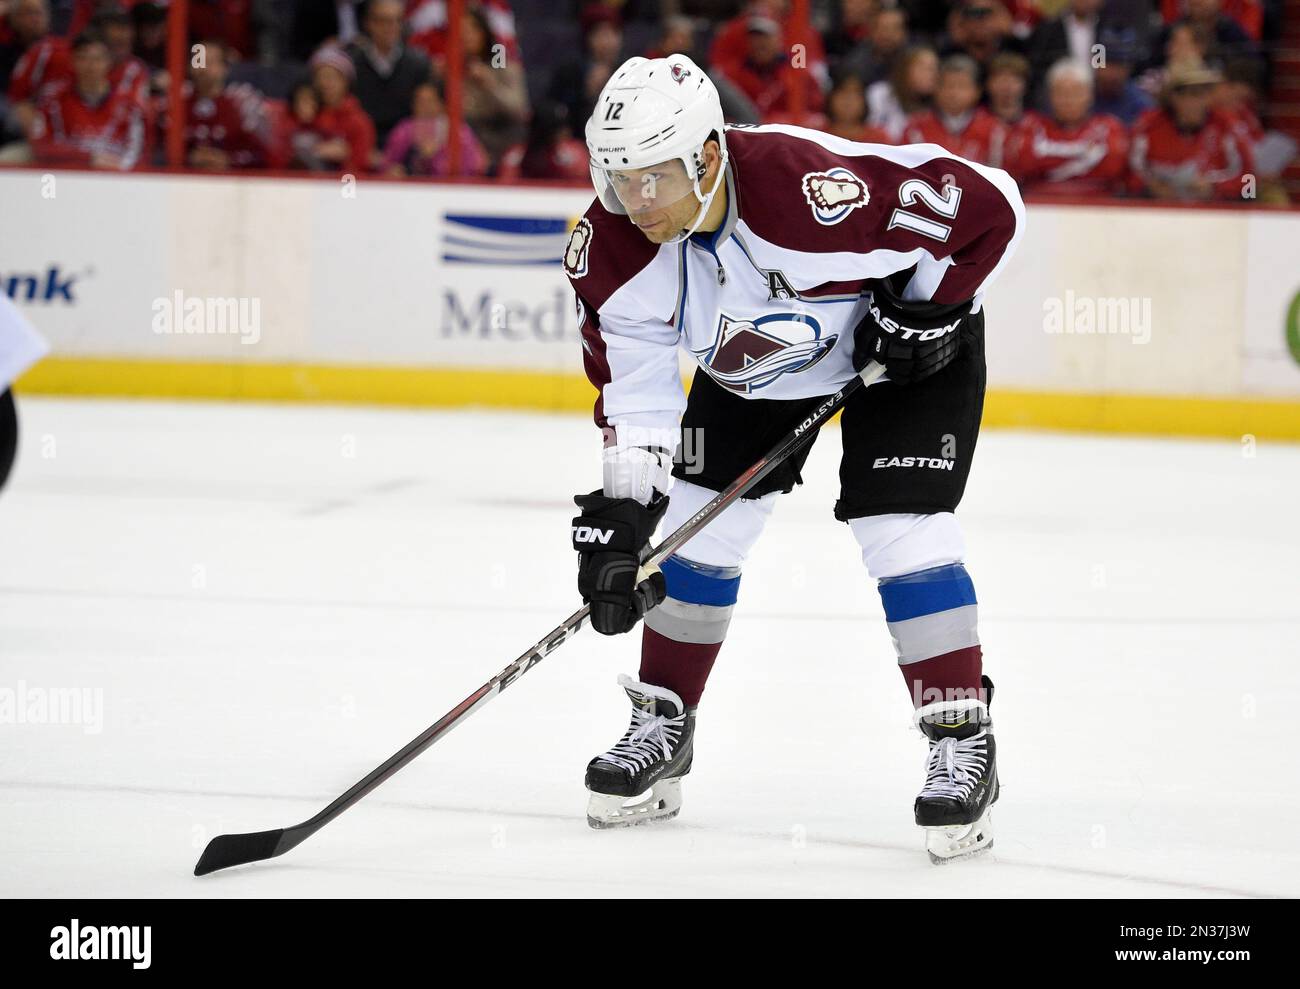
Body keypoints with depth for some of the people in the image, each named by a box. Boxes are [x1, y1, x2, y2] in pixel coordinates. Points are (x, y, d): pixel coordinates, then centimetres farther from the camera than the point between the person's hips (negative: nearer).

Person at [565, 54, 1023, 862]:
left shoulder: (814, 189, -42)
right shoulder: (613, 247, -24)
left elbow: (988, 205, -32)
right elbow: (633, 385, -13)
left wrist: (929, 310, -23)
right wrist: (621, 511, -20)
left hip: (903, 337, -5)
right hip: (749, 362, 6)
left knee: (902, 530, -17)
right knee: (702, 524, 3)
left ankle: (964, 749, -8)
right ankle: (663, 731, 20)